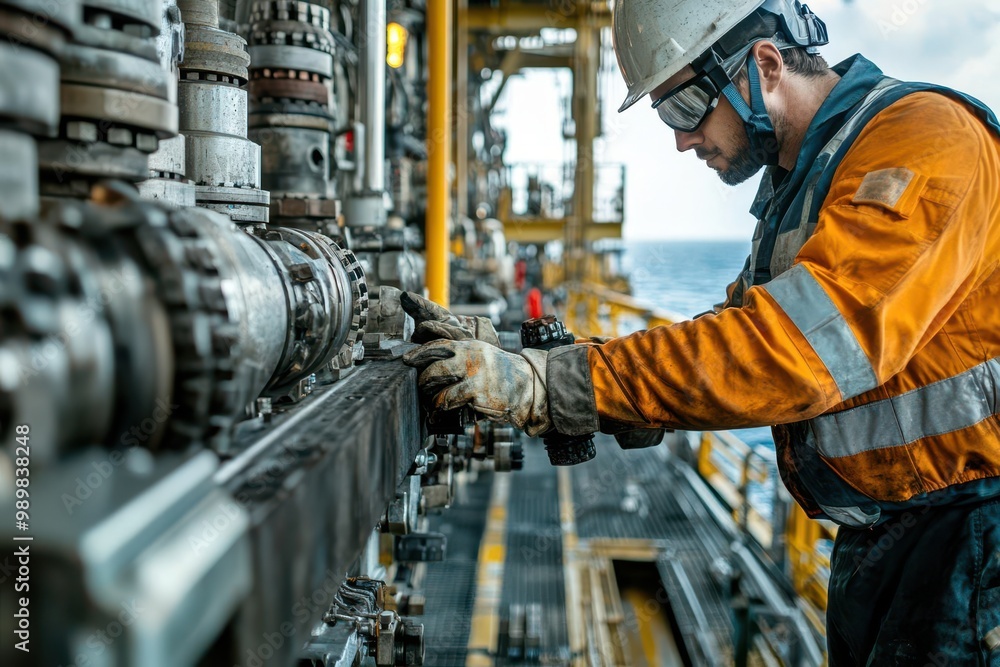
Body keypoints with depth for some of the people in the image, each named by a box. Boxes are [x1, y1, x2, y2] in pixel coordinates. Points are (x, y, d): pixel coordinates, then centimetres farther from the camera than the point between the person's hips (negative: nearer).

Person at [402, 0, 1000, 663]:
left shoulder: (925, 142, -19)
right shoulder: (794, 184, 12)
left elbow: (797, 350, -31)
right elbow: (741, 335, 11)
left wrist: (544, 385, -30)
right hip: (878, 525, 8)